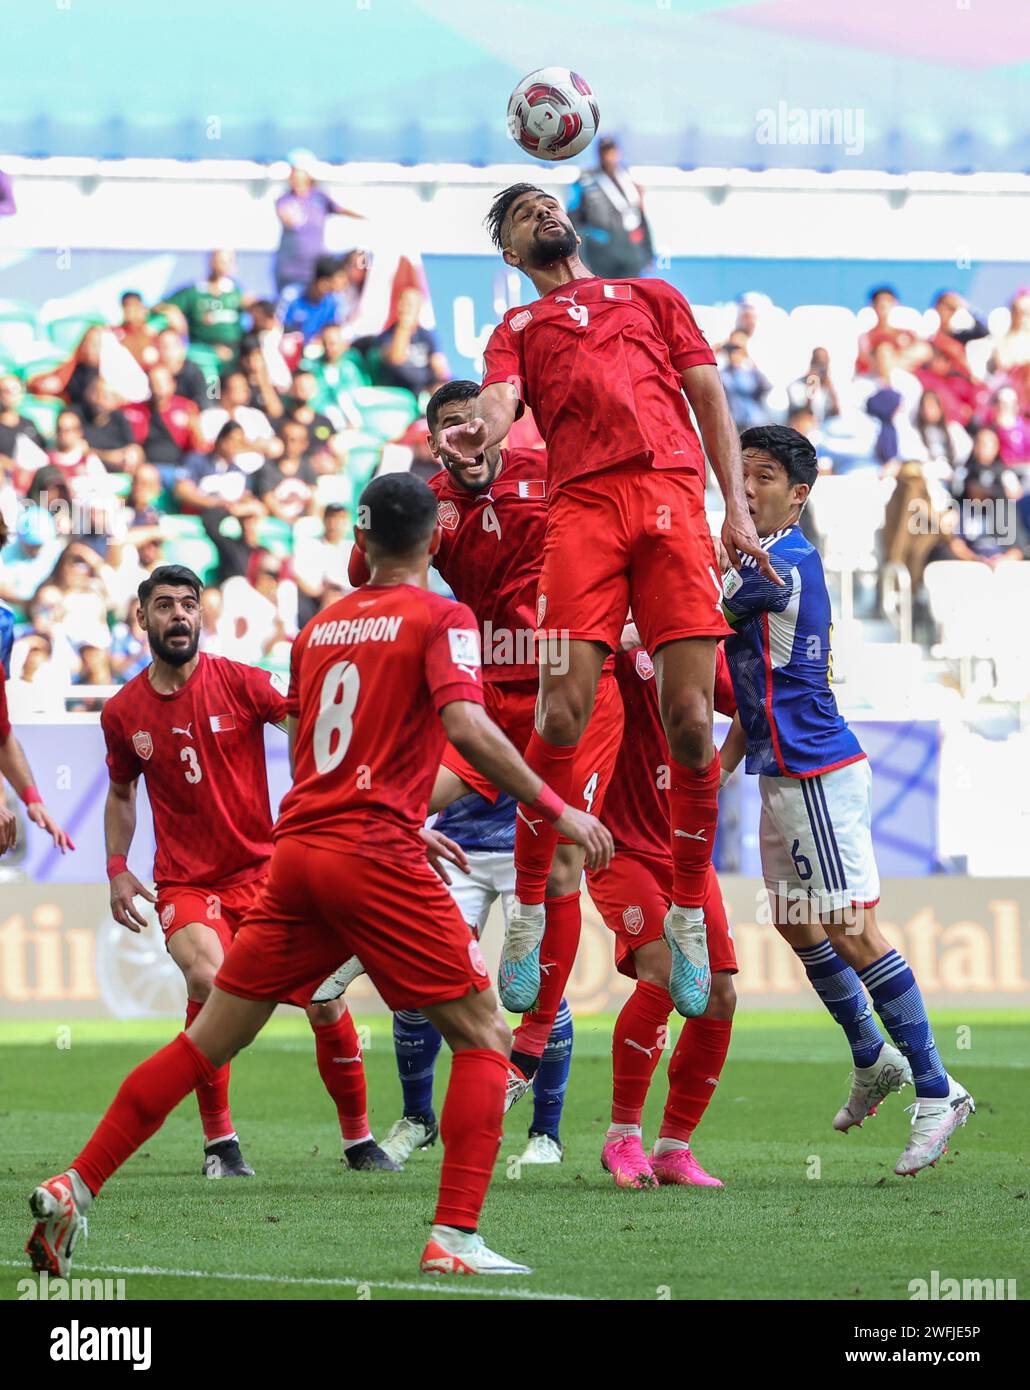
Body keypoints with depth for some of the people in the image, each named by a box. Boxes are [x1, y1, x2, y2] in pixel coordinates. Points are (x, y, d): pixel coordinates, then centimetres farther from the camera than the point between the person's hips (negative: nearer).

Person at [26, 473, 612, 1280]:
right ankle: (455, 1237, -10)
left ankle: (75, 1190, 9)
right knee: (483, 1034, 3)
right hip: (375, 858, -6)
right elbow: (467, 726, -17)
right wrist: (558, 809, -12)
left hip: (298, 850, 6)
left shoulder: (320, 626, 17)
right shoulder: (440, 619, -2)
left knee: (210, 1039, 11)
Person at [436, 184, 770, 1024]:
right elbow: (502, 398, 5)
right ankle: (528, 910, -3)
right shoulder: (518, 328, 26)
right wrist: (480, 434, -22)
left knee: (690, 718, -10)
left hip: (672, 490, 1)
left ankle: (690, 913, 3)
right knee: (563, 714, -14)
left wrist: (737, 507, 9)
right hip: (581, 504, -1)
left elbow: (709, 396, 23)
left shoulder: (653, 297, 29)